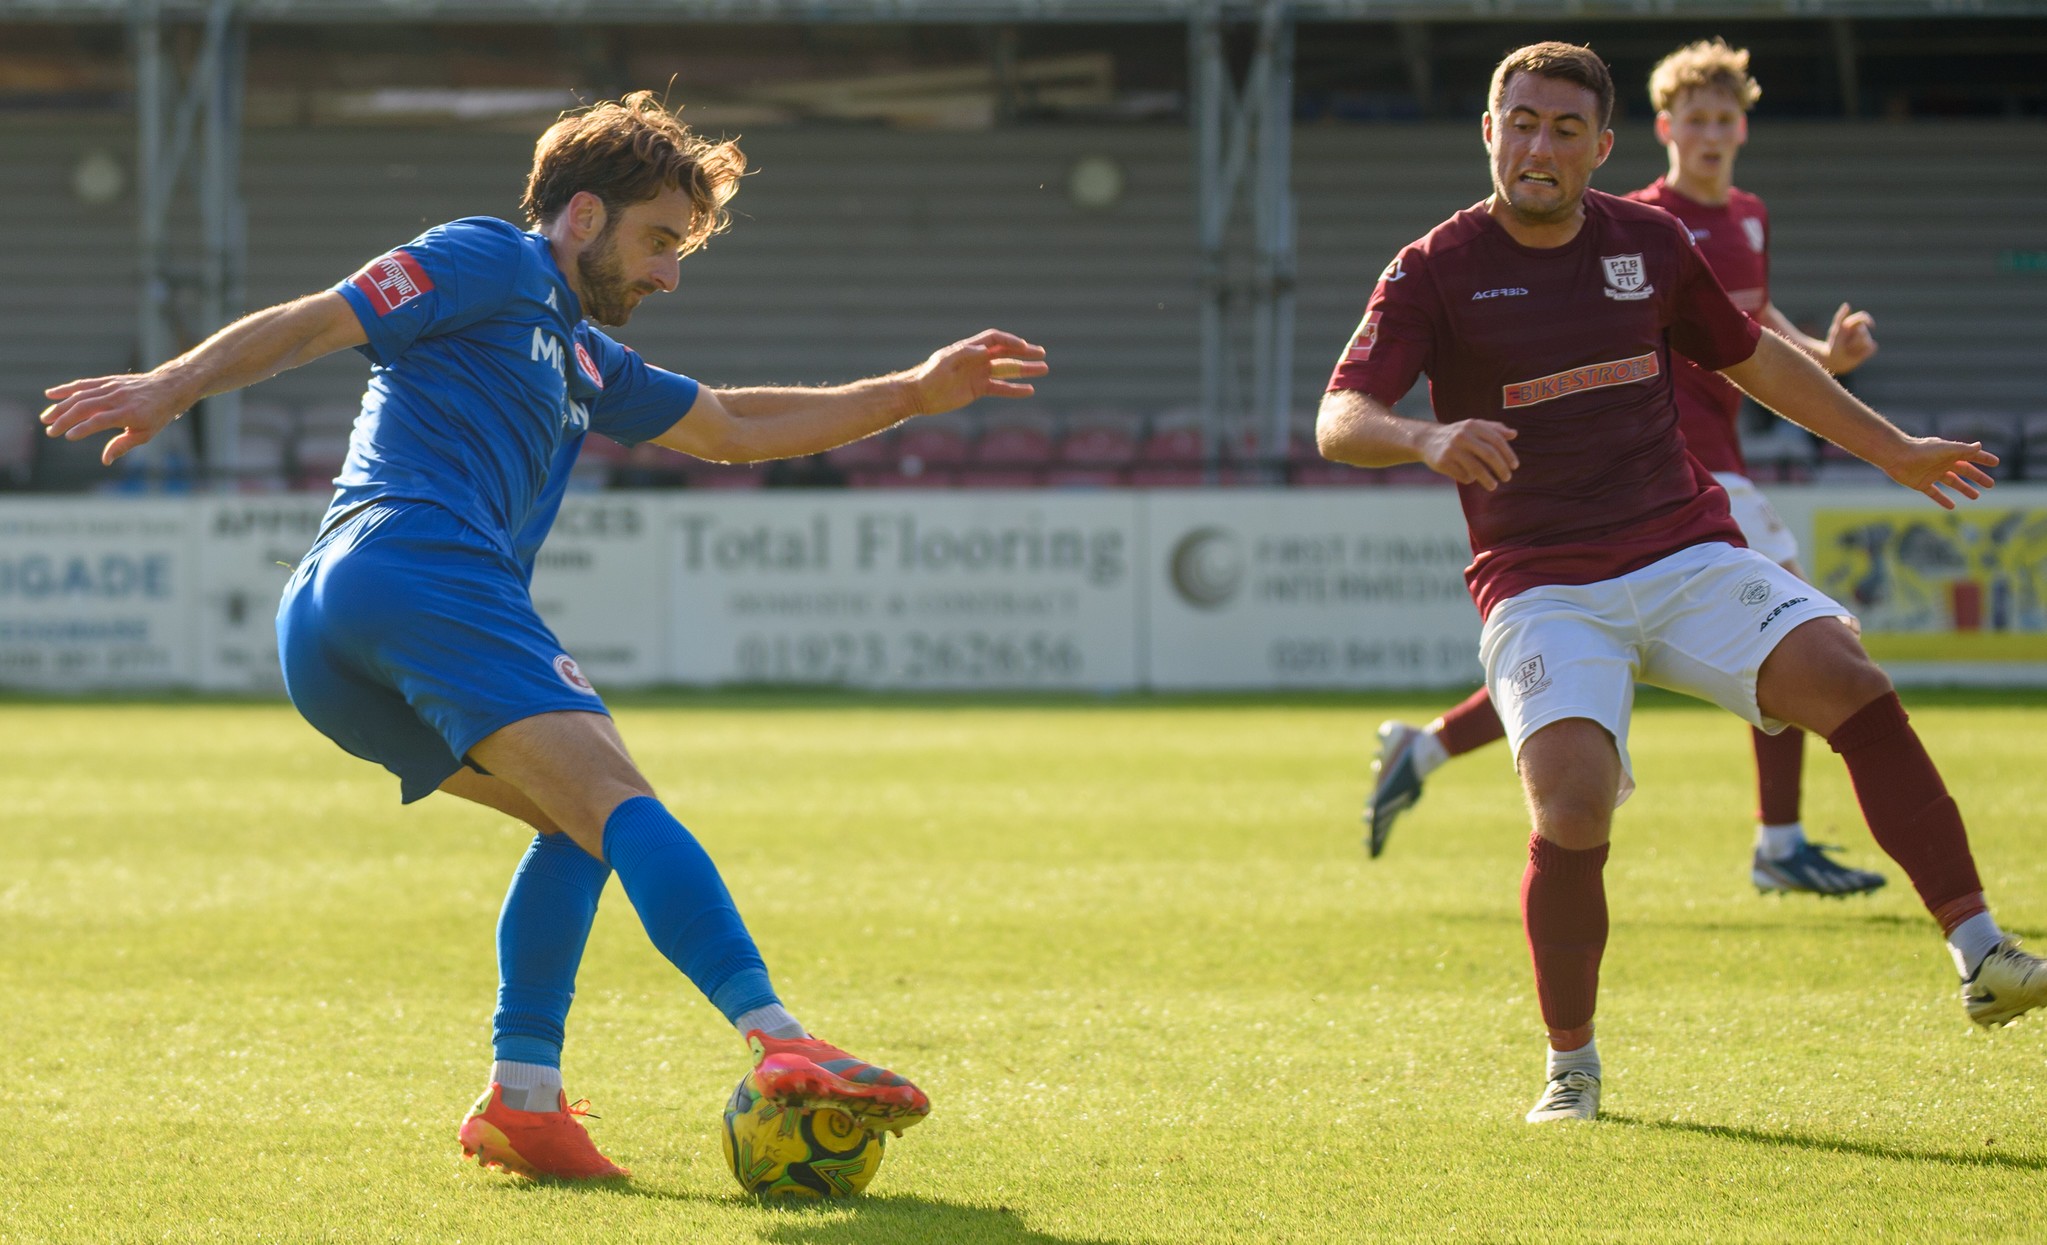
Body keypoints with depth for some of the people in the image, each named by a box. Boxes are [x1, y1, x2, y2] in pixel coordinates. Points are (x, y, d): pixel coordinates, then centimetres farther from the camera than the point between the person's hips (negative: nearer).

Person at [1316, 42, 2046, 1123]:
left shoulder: (1648, 242, 10)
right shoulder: (1435, 271, -2)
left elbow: (1752, 357, 26)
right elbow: (1339, 421, -13)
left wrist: (1894, 451, 30)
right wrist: (1428, 439, -35)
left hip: (1686, 556, 3)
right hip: (1541, 587, -3)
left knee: (1847, 679, -21)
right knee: (1572, 806, -24)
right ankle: (1570, 1067, -1)